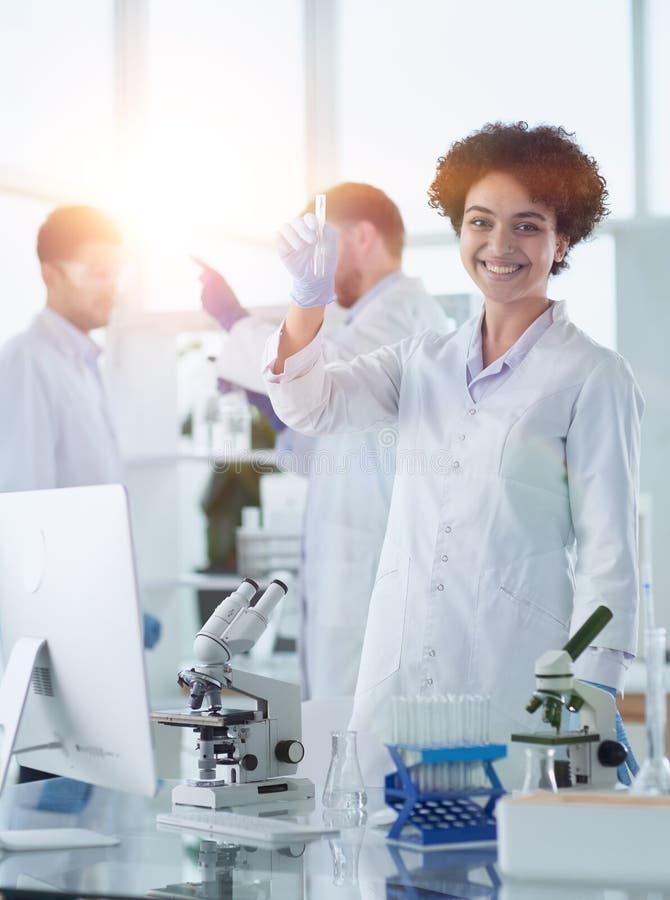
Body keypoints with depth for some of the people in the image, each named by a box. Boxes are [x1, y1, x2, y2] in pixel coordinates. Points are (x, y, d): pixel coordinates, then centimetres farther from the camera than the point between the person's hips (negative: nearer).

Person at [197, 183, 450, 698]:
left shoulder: (404, 308, -6)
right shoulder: (375, 319, 24)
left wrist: (232, 316, -12)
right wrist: (268, 401, 12)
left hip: (379, 573, -10)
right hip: (350, 573, 10)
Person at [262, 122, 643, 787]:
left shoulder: (592, 378, -1)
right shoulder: (424, 362, 14)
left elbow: (609, 556, -3)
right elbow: (309, 405, 1)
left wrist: (588, 707, -11)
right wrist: (310, 297, -15)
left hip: (515, 688, -4)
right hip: (398, 677, 4)